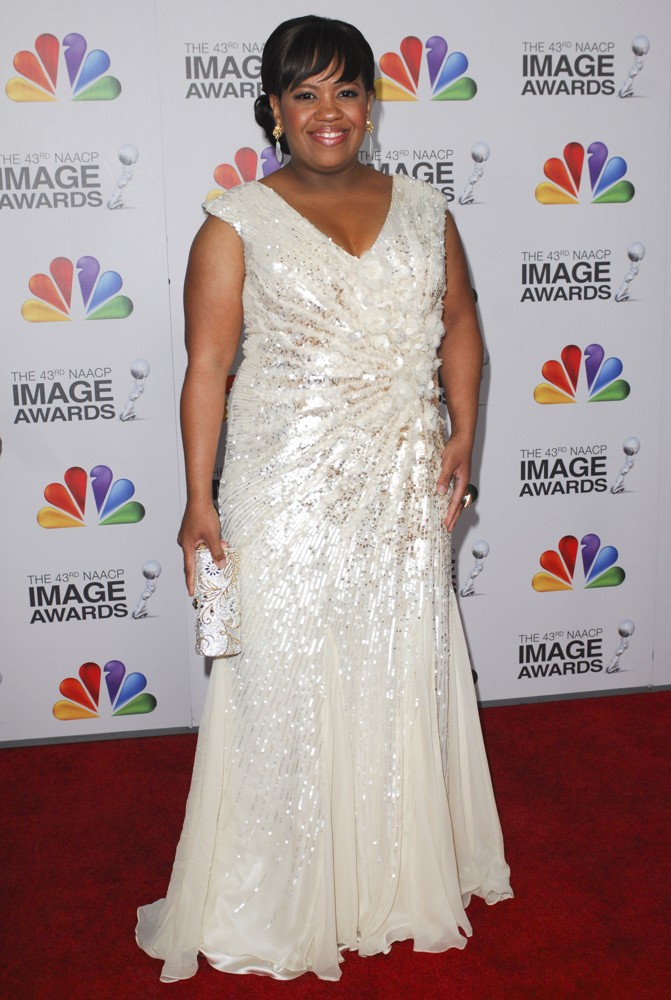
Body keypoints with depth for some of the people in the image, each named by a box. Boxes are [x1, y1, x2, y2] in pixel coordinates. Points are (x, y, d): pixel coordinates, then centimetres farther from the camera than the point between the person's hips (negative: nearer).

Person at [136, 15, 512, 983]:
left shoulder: (421, 208, 9)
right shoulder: (238, 223, -3)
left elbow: (459, 322, 15)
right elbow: (208, 366, -7)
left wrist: (463, 430, 3)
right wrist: (200, 499, -13)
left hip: (404, 493, 4)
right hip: (290, 495, -3)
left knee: (407, 677, 14)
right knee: (288, 692, 5)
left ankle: (405, 878, 37)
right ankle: (281, 907, 27)